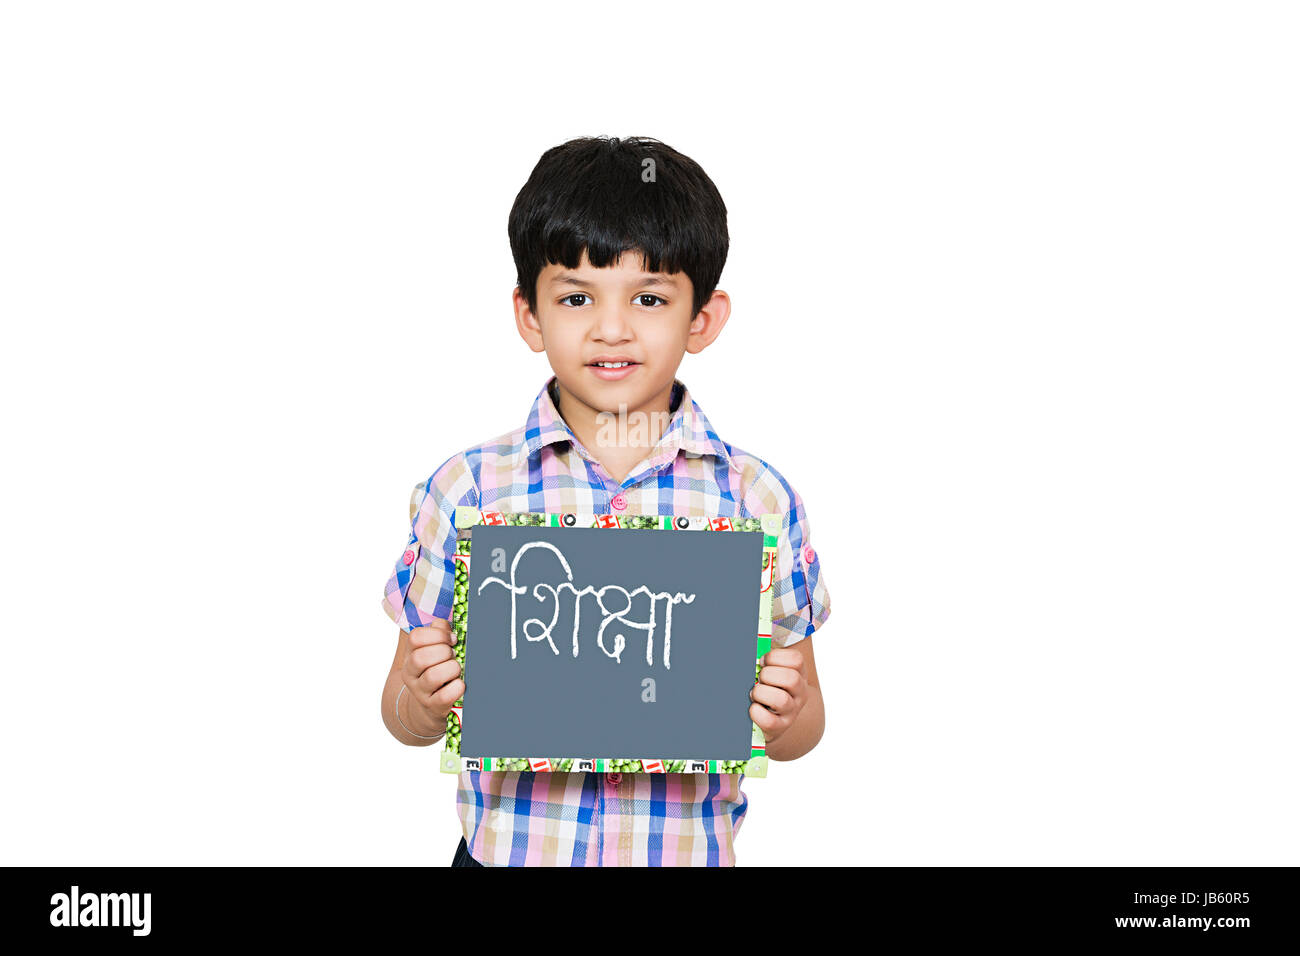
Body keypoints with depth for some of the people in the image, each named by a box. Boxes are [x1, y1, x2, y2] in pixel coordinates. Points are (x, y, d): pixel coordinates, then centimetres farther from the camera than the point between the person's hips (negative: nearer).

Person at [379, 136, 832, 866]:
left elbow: (799, 735, 3)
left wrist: (785, 712, -18)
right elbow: (405, 719, 1)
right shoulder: (466, 491, -6)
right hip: (511, 847, 0)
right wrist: (425, 701, -20)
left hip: (686, 849, 0)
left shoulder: (758, 500, -5)